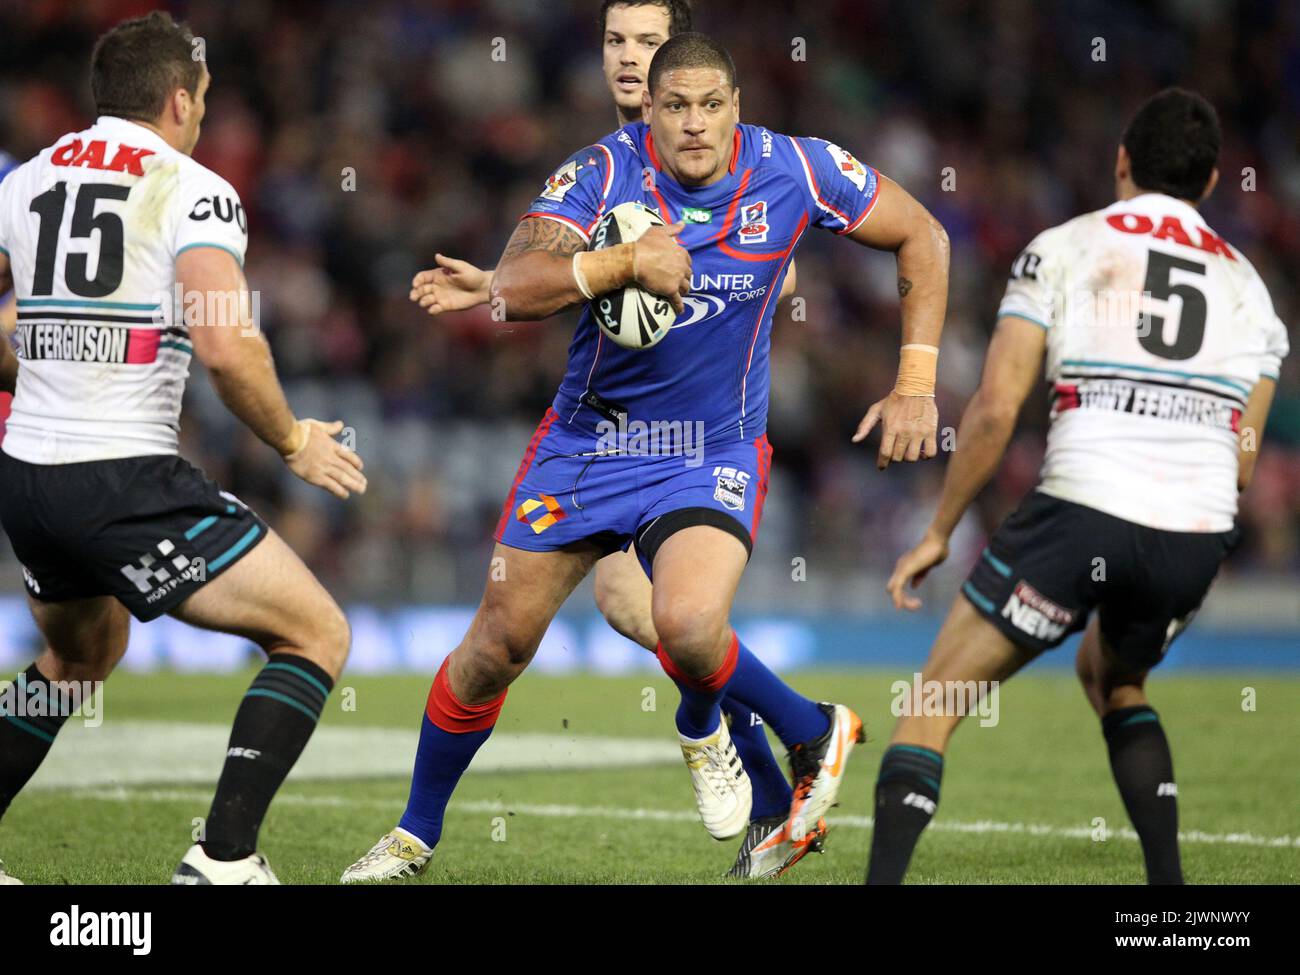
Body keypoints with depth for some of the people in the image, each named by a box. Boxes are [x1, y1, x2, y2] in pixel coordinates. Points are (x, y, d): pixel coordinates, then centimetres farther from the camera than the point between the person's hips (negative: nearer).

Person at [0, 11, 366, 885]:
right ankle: (223, 858, -9)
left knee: (81, 655, 33)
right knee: (318, 635, 1)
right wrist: (293, 441, -5)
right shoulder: (194, 191, -8)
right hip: (127, 482, -7)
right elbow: (227, 345, -21)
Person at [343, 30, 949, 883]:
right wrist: (626, 261, -41)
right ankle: (417, 835, 27)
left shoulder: (794, 171, -13)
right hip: (588, 437, 1)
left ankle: (703, 728, 11)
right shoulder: (603, 172, -16)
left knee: (688, 624, -28)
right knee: (498, 642, 6)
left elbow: (922, 236, 0)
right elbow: (512, 289, -27)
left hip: (714, 451, -1)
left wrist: (917, 383, -5)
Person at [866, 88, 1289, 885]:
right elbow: (1242, 460, 13)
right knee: (1114, 678, 33)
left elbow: (995, 410, -3)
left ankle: (885, 876, -8)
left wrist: (939, 532, 7)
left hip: (1081, 514, -4)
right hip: (1199, 534, 4)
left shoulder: (1064, 248, 5)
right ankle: (1168, 880, 22)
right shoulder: (1246, 284, 17)